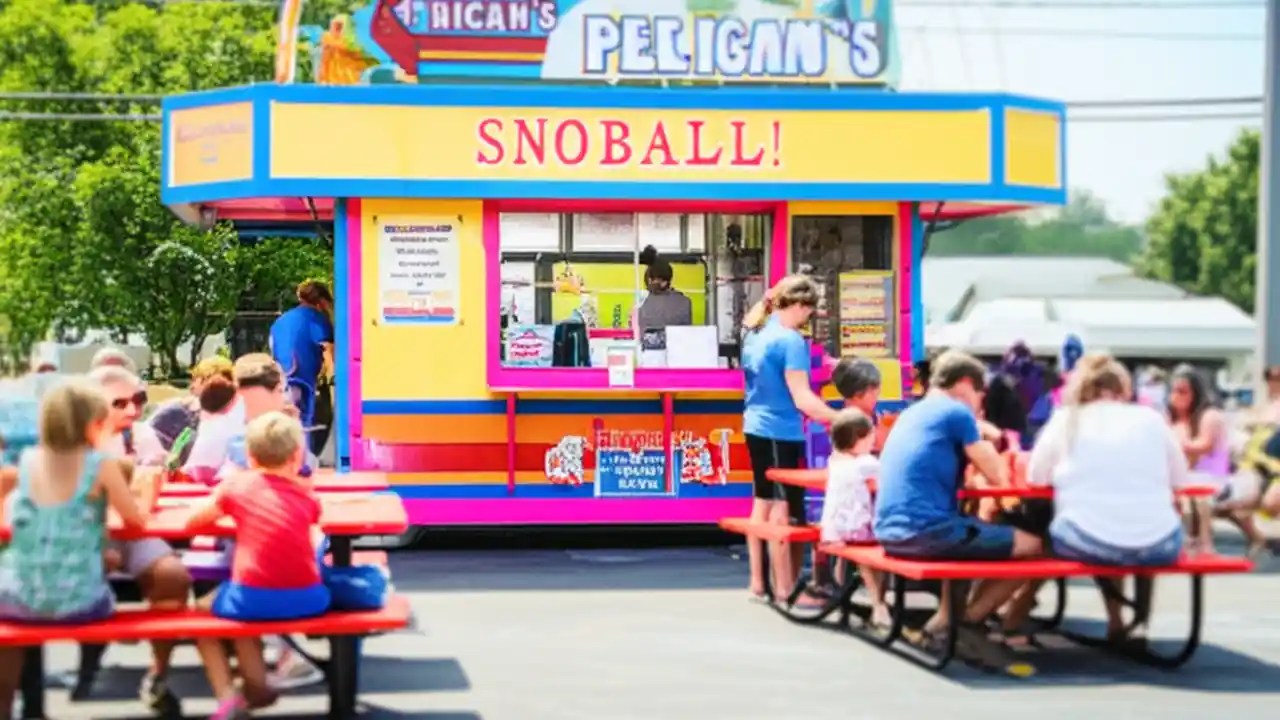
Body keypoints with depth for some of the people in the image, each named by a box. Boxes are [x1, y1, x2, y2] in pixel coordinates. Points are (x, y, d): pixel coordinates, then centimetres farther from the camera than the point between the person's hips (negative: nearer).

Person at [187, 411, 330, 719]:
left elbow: (193, 522, 18)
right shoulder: (306, 493, 12)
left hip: (254, 599, -2)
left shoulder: (236, 485, 7)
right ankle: (255, 686, 40)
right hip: (307, 599, 3)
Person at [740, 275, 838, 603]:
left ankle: (758, 582, 19)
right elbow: (802, 398, -20)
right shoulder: (791, 341, -17)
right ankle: (785, 588, 1)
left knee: (763, 504, 14)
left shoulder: (756, 333, 9)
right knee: (784, 511, -3)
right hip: (781, 433, -9)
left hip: (756, 427, 9)